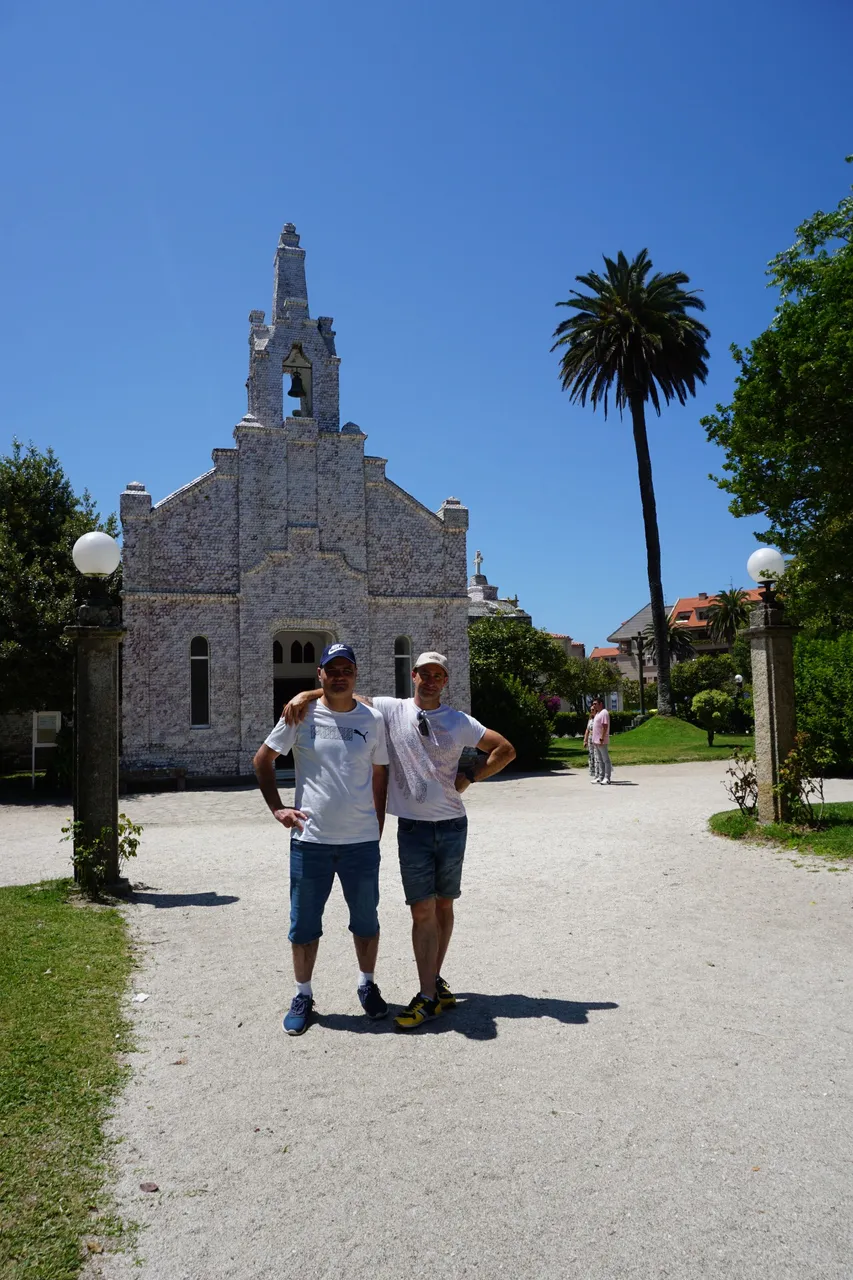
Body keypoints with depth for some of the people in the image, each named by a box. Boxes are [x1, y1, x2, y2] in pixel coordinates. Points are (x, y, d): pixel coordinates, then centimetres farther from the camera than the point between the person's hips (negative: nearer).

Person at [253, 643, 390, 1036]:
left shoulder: (373, 719, 2)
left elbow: (380, 774, 11)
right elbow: (263, 760, 6)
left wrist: (378, 827, 8)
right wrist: (276, 808, -2)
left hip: (362, 841, 1)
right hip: (310, 839, -1)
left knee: (366, 921, 14)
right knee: (304, 924, 9)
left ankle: (367, 986, 35)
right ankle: (303, 996, 26)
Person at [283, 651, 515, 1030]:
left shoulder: (460, 722, 3)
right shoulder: (391, 710, 0)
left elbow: (506, 749, 8)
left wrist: (469, 777, 0)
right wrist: (306, 694, -16)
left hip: (452, 825, 2)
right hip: (413, 827, -2)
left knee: (444, 906, 12)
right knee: (422, 911, -4)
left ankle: (435, 980, 28)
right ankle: (428, 996, 2)